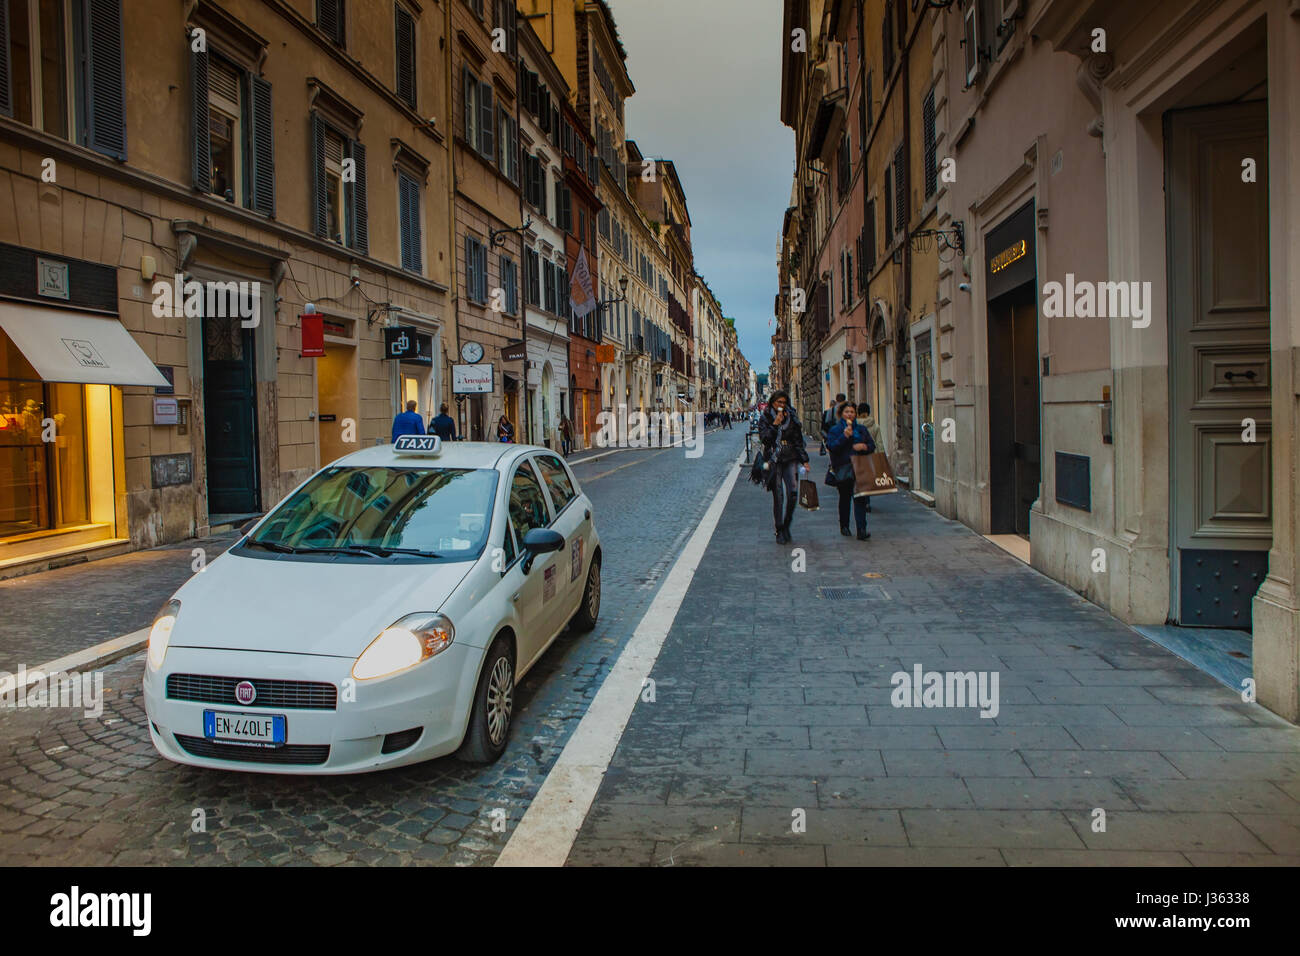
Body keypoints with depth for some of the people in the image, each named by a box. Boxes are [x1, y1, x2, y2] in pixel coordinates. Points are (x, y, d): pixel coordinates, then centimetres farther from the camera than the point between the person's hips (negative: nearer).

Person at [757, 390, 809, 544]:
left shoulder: (791, 418, 11)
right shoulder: (765, 418, 5)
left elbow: (798, 440, 12)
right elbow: (763, 438, -7)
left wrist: (804, 460, 9)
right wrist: (775, 425, -15)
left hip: (790, 458, 2)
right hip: (774, 460, -2)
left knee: (793, 491, -11)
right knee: (778, 495, -5)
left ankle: (786, 524, 9)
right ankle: (779, 531, 4)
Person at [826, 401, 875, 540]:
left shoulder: (861, 429, 13)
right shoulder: (834, 430, 3)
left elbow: (872, 446, 15)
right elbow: (831, 447, -10)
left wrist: (864, 446, -7)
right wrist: (844, 436, -20)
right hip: (843, 470, -1)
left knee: (860, 498, -9)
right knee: (845, 498, 11)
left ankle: (861, 530, -13)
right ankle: (844, 526, 29)